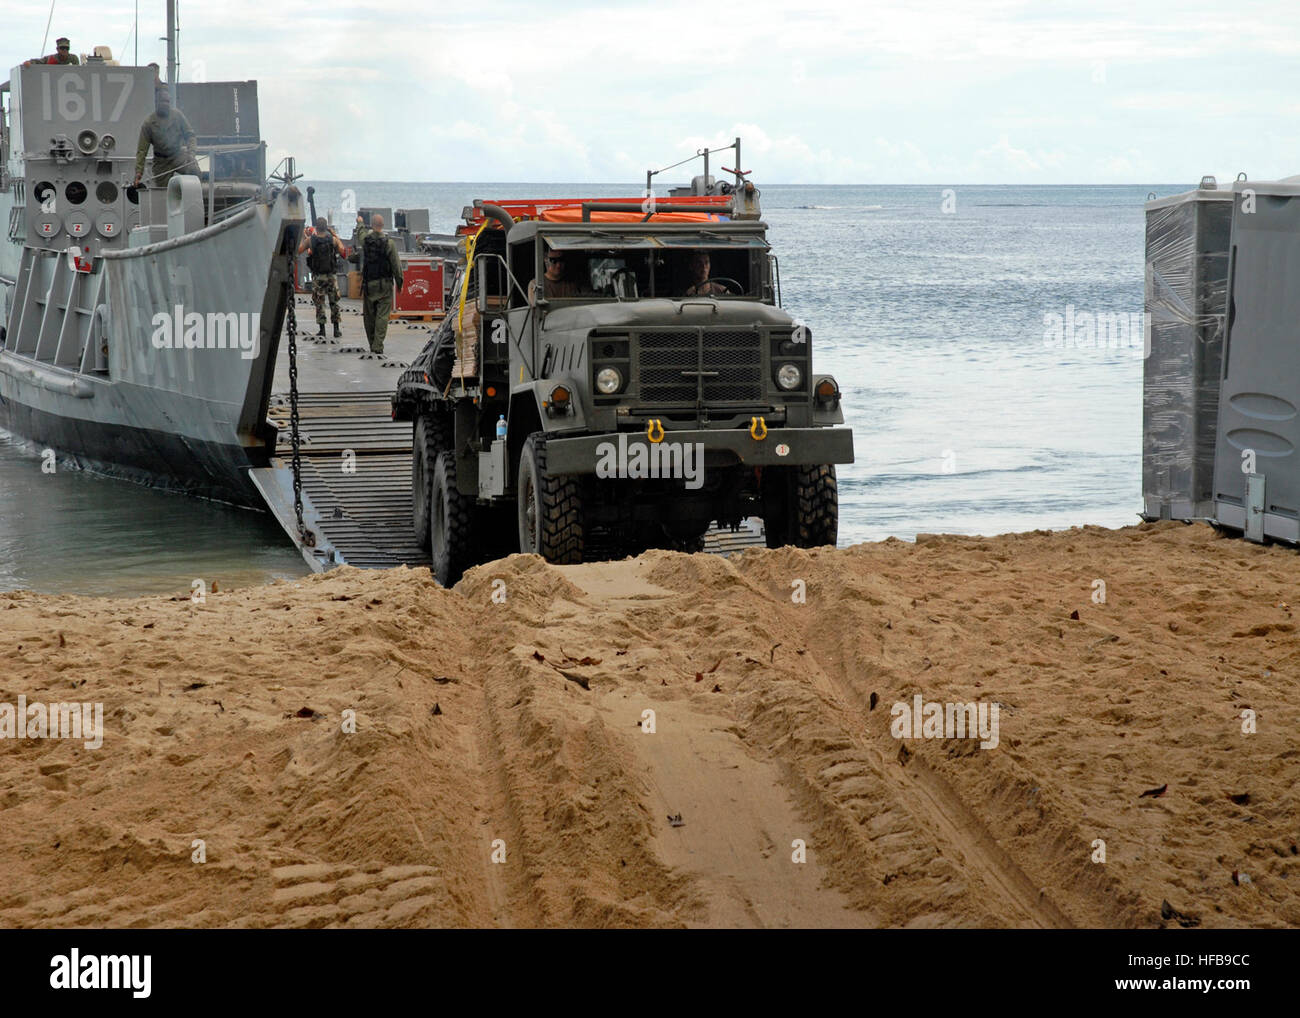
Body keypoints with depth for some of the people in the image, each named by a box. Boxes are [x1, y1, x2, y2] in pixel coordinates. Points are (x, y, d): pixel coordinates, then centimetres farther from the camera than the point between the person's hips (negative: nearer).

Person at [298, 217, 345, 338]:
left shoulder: (310, 240, -9)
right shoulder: (333, 239, -7)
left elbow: (299, 250, 2)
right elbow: (342, 251, 7)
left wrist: (304, 237, 16)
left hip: (317, 276, -1)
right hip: (331, 275, 1)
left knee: (319, 303, 7)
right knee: (334, 302, 11)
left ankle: (322, 330, 5)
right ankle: (336, 329, 13)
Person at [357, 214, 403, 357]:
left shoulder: (365, 240, -1)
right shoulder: (389, 243, -10)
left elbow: (361, 233, 26)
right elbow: (396, 265, -8)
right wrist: (399, 282, 5)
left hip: (368, 284, 3)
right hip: (385, 284, -3)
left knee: (369, 316, 13)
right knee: (382, 316, -5)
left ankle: (373, 346, 21)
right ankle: (378, 348, -14)